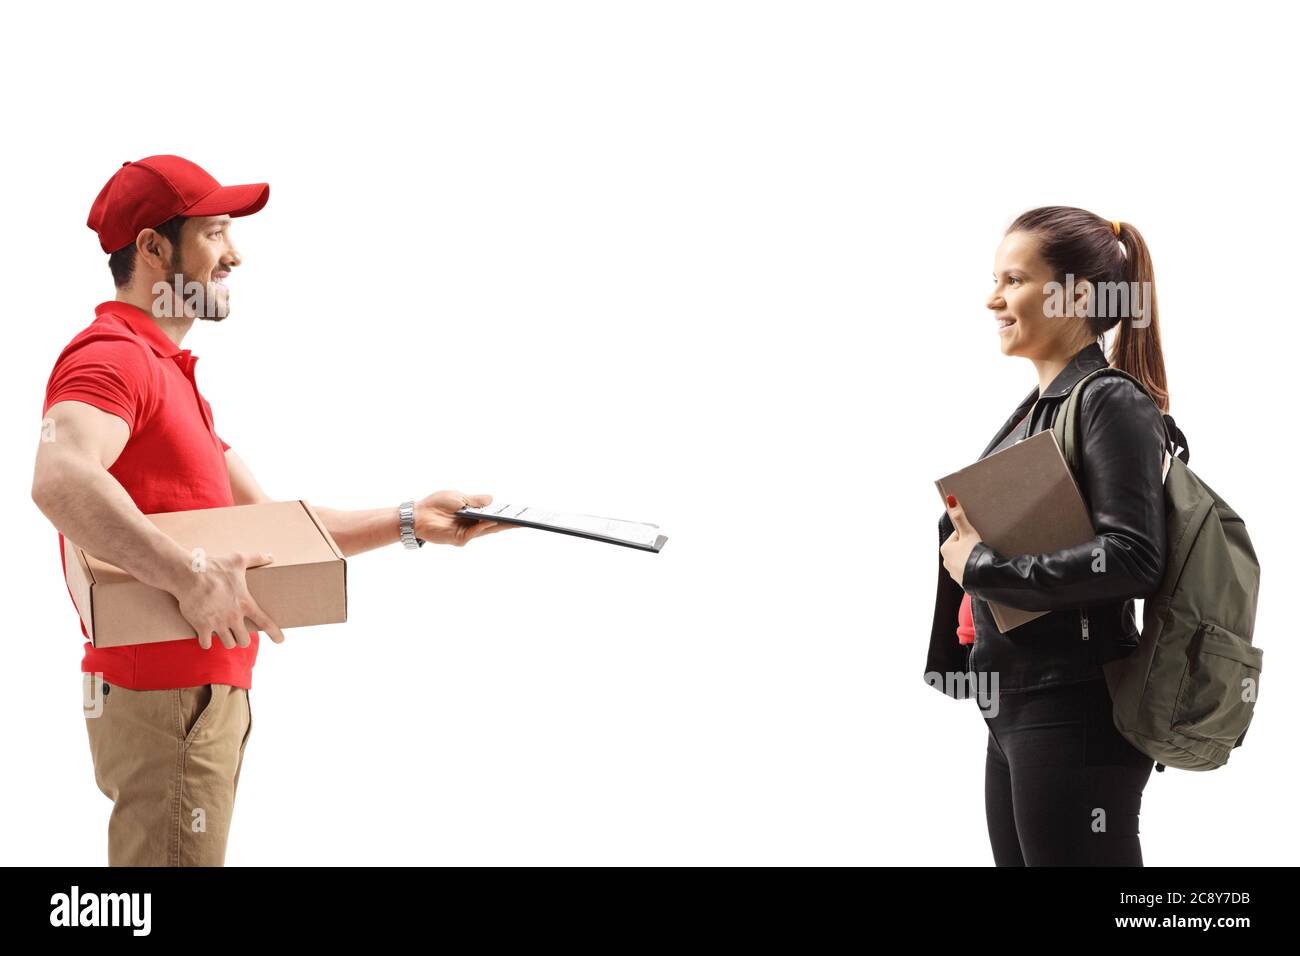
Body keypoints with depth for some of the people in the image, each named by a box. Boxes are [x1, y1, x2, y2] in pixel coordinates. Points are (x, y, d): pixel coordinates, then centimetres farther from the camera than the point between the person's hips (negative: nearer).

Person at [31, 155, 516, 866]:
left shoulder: (168, 372, 20)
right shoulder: (111, 355, -14)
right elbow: (60, 479, -37)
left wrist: (409, 522, 9)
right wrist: (191, 578, -42)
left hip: (206, 696, 10)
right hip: (166, 705, -10)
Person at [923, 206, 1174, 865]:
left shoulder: (1114, 404, -11)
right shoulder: (1034, 409, 15)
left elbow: (1132, 559, -23)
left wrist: (980, 567, -16)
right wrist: (964, 531, 0)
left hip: (1075, 718, -9)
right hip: (1015, 712, 9)